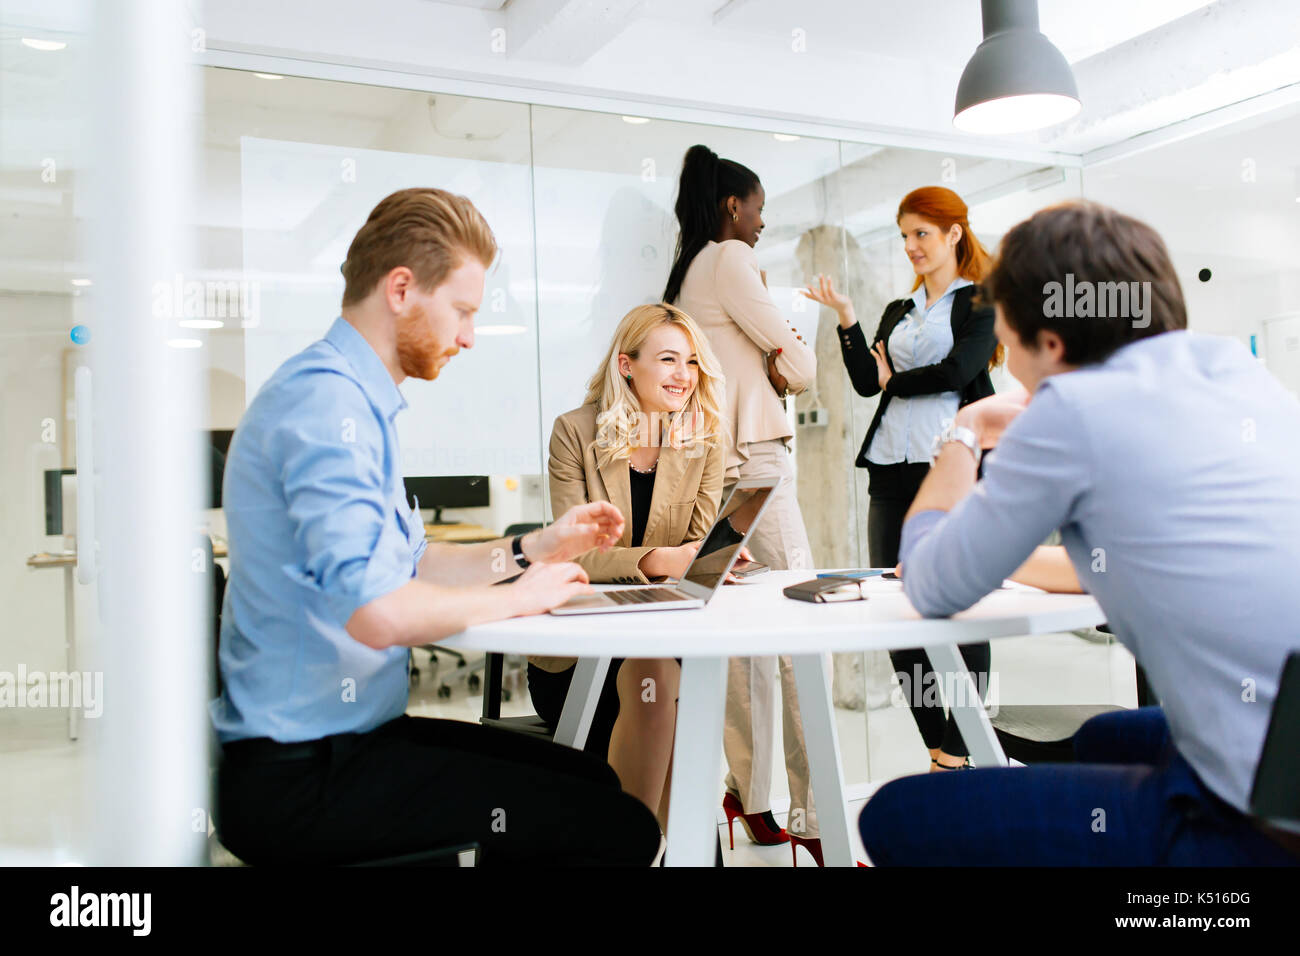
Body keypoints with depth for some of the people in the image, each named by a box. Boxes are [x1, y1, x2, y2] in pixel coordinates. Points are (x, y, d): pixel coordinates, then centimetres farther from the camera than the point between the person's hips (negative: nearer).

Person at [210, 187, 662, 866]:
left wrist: (531, 549, 12)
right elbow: (376, 611, -32)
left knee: (589, 779, 16)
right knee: (620, 828, -15)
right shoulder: (326, 402, -20)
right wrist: (515, 596, -16)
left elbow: (404, 565, 20)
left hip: (345, 733, 11)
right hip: (299, 776, -11)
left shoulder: (356, 400, 15)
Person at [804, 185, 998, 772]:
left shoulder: (981, 302, 5)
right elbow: (866, 381, 8)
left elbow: (956, 371, -10)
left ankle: (957, 753, 5)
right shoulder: (898, 312, 22)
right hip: (893, 469, 6)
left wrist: (895, 380, 4)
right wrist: (846, 317, -1)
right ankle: (939, 749, 14)